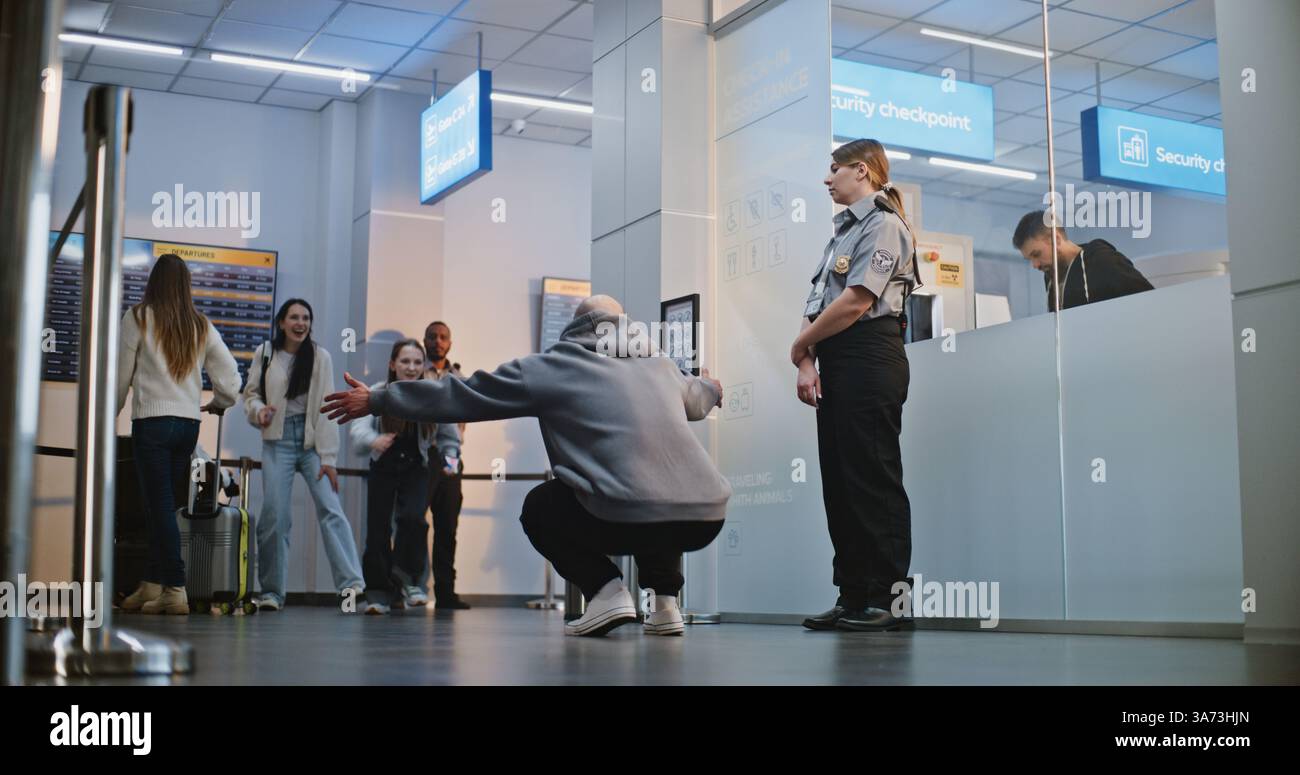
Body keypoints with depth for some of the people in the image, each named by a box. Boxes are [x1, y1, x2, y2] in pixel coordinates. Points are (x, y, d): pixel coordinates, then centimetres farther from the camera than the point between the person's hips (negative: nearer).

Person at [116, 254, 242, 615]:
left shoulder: (139, 318, -2)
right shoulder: (202, 326, 9)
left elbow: (122, 375, 1)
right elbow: (230, 378, 8)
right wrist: (217, 404, 26)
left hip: (152, 421, -4)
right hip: (189, 423, 4)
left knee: (160, 506, -3)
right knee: (163, 505, 12)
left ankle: (176, 590, -7)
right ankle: (151, 585, 16)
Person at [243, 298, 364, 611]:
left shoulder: (320, 356, 0)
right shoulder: (264, 353, 3)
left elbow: (326, 408, -3)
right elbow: (251, 392, 12)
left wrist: (328, 457, -8)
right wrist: (258, 409, -13)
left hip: (312, 440, -1)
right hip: (278, 441, 1)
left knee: (330, 508, -13)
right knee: (274, 515, -4)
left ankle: (352, 583, -18)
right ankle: (271, 591, 9)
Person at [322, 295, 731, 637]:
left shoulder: (553, 367, 10)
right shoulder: (663, 368, 24)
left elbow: (458, 395, 14)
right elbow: (698, 398, 47)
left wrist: (376, 400, 25)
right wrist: (712, 388, 72)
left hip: (626, 520, -5)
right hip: (707, 518, 5)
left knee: (540, 507, 24)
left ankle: (605, 590, 6)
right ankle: (665, 600, 21)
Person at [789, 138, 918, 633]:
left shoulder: (883, 224, -6)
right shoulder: (844, 230, 22)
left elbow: (856, 301, -16)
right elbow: (817, 302, 14)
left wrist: (800, 345, -5)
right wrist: (808, 364, 0)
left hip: (869, 360, -9)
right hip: (834, 365, 9)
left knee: (874, 479, -8)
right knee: (838, 481, 7)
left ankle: (886, 598, -4)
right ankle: (851, 596, 12)